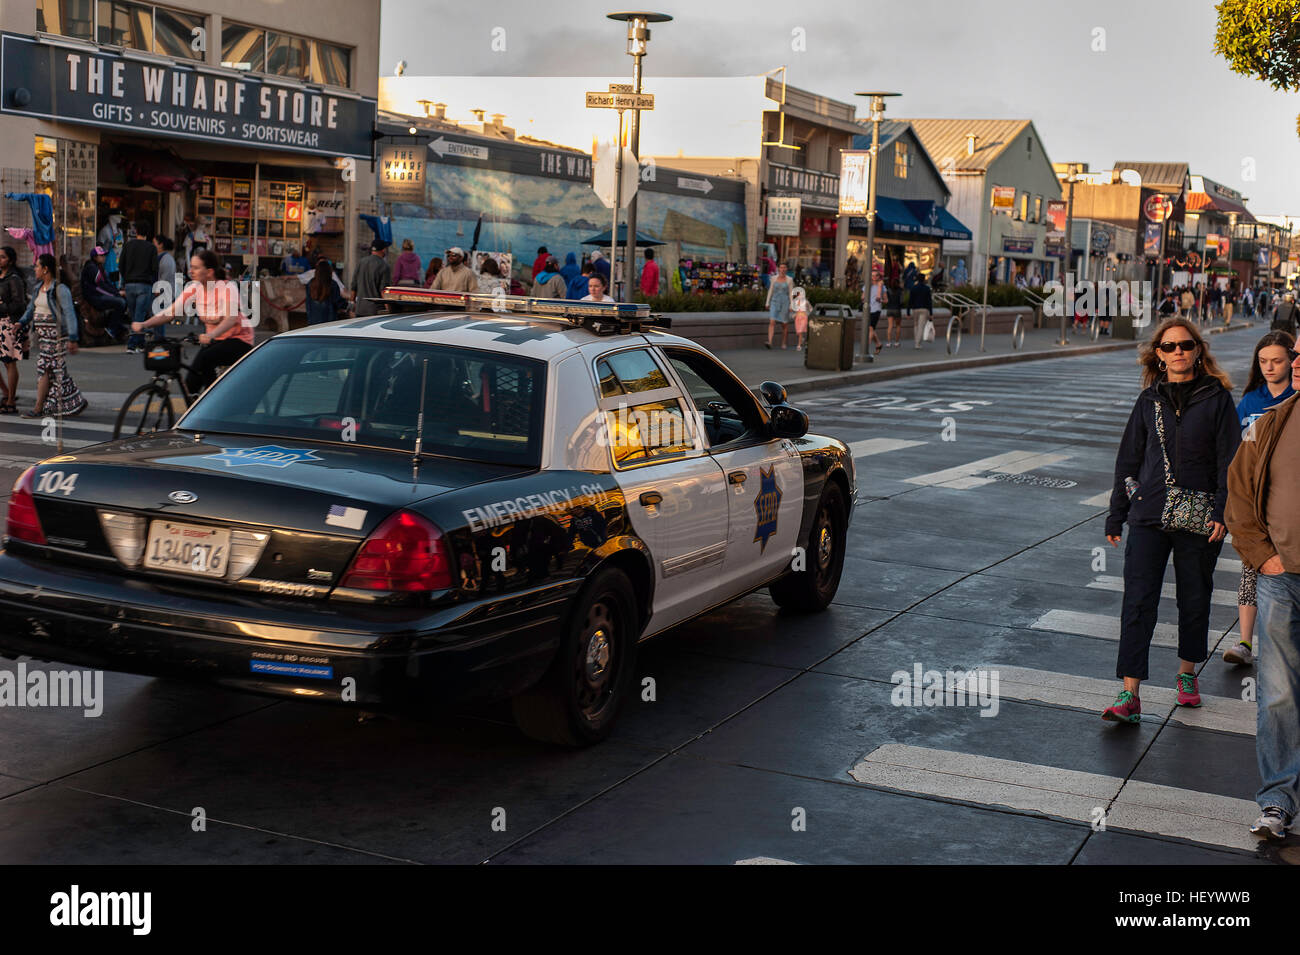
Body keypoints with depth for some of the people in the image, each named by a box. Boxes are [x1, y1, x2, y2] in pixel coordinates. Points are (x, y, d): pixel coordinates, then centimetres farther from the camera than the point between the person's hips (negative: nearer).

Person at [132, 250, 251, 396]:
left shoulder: (228, 287, -19)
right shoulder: (195, 288, -4)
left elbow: (231, 318, -34)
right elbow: (171, 311, -12)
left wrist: (211, 335, -53)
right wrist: (143, 324, -27)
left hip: (239, 340, -5)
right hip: (213, 340, 5)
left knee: (205, 358, -31)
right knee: (191, 383, -15)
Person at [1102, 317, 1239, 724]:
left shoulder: (1216, 398, 0)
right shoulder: (1149, 400, 7)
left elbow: (1229, 459, -2)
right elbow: (1129, 459, 12)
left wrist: (1222, 511, -12)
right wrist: (1116, 515, 10)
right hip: (1149, 515, 1)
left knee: (1194, 598, 12)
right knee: (1138, 602, -6)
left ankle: (1187, 674, 33)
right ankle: (1130, 695, -7)